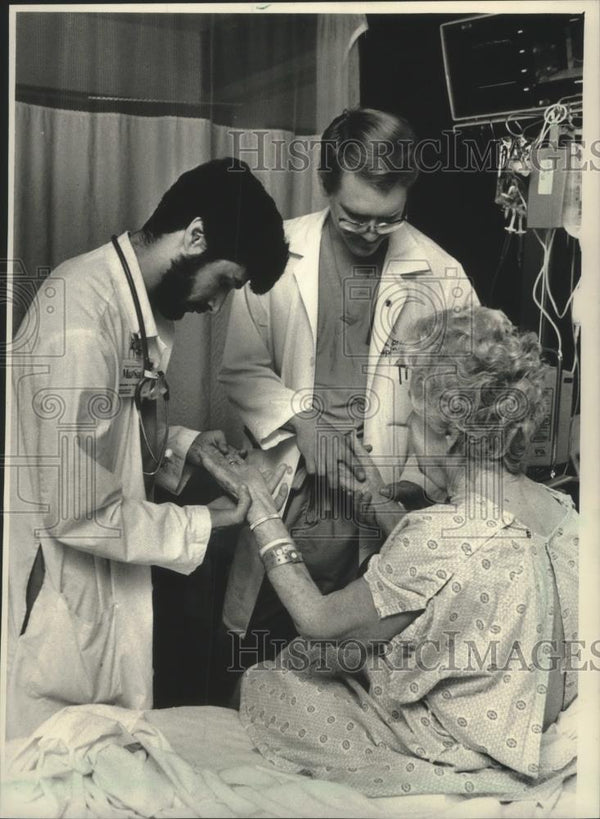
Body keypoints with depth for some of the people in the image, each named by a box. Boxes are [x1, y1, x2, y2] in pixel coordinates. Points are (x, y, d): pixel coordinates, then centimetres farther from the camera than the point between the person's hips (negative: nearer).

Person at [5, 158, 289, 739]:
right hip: (56, 611, -9)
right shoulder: (82, 319, -26)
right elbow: (79, 512, -25)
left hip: (110, 599, 9)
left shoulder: (139, 305, 3)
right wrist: (205, 524, -15)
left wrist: (181, 447, 1)